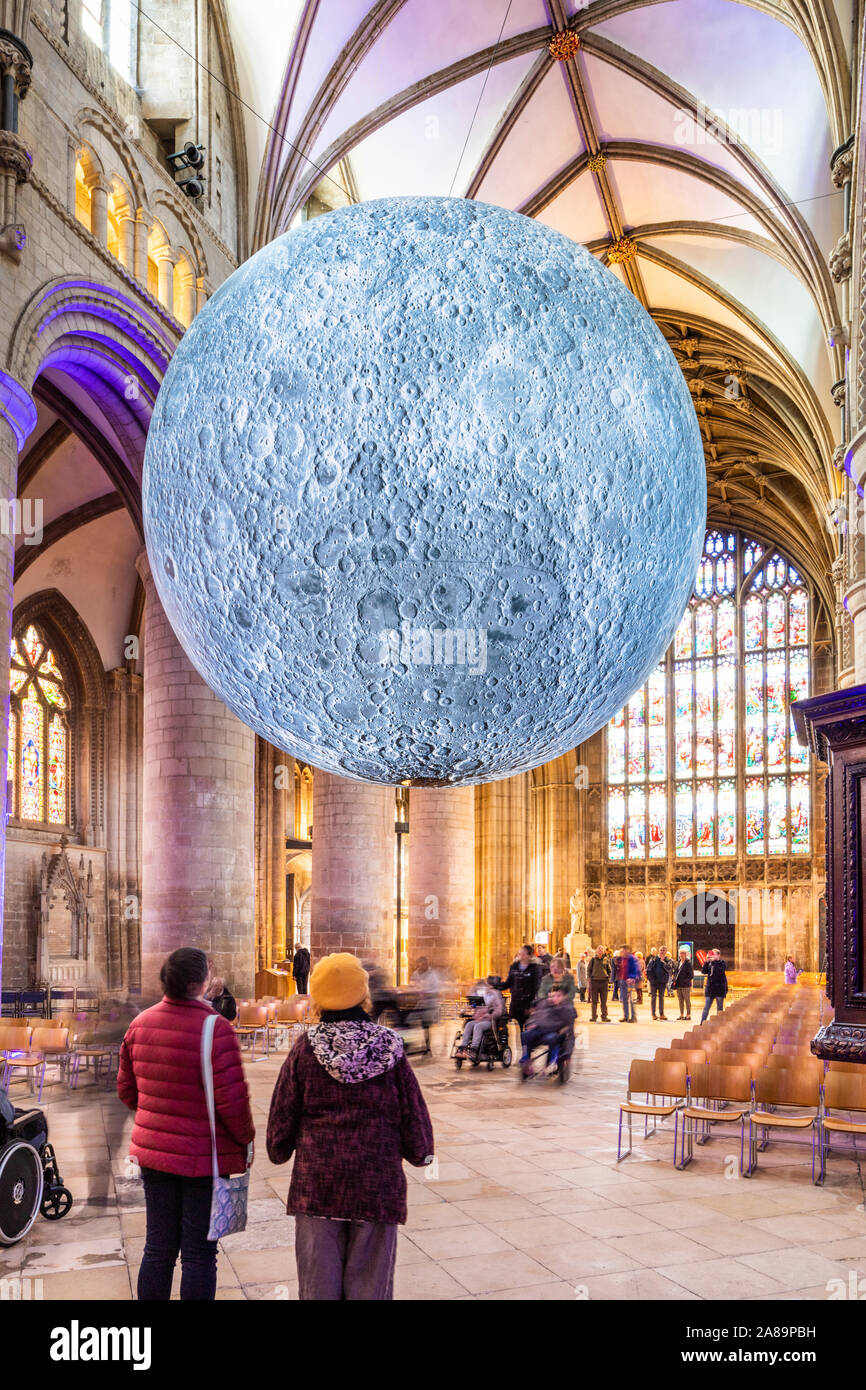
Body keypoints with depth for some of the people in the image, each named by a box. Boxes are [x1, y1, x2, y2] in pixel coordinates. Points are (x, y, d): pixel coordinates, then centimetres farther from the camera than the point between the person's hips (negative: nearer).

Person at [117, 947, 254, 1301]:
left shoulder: (140, 1024, 0)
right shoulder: (216, 1029, -19)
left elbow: (127, 1089, 10)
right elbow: (232, 1100, -19)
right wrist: (246, 1139, -2)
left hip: (154, 1152, 6)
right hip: (204, 1158, -6)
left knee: (158, 1250, 15)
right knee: (198, 1253, 5)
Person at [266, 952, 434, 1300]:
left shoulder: (305, 1048, -5)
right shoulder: (388, 1048, -4)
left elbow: (283, 1112, 2)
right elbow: (413, 1110, 3)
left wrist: (279, 1151, 22)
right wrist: (420, 1152, 21)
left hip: (316, 1183, 0)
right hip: (377, 1182, 0)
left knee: (318, 1283, 10)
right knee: (370, 1283, 9)